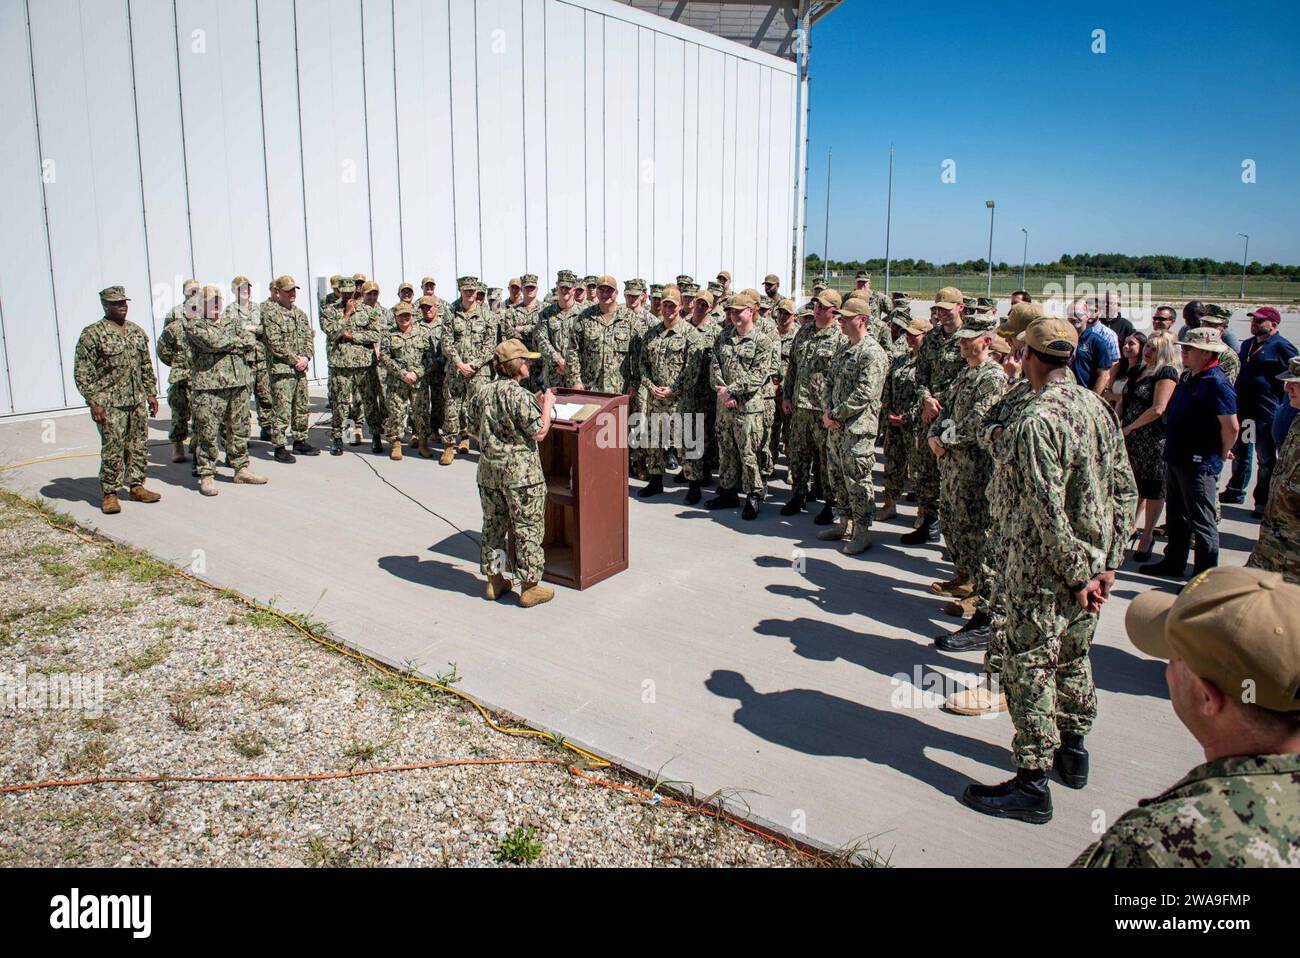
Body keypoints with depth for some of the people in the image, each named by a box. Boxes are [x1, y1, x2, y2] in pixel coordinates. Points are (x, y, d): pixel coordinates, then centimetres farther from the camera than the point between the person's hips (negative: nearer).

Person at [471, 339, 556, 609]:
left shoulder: (480, 392, 4)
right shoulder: (521, 396, -18)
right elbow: (539, 433, -16)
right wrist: (546, 405, -1)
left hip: (488, 471, 7)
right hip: (521, 473, -6)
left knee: (493, 525, 17)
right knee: (528, 528, 4)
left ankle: (494, 581, 27)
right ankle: (530, 588, 11)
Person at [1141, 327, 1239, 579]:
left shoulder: (1216, 383, -19)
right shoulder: (1187, 376, 9)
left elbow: (1231, 427, -22)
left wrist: (1221, 454, -9)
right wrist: (1172, 450, 17)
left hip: (1200, 464, -9)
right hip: (1176, 459, 9)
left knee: (1202, 523, 1)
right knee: (1176, 517, 21)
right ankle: (1174, 563, 35)